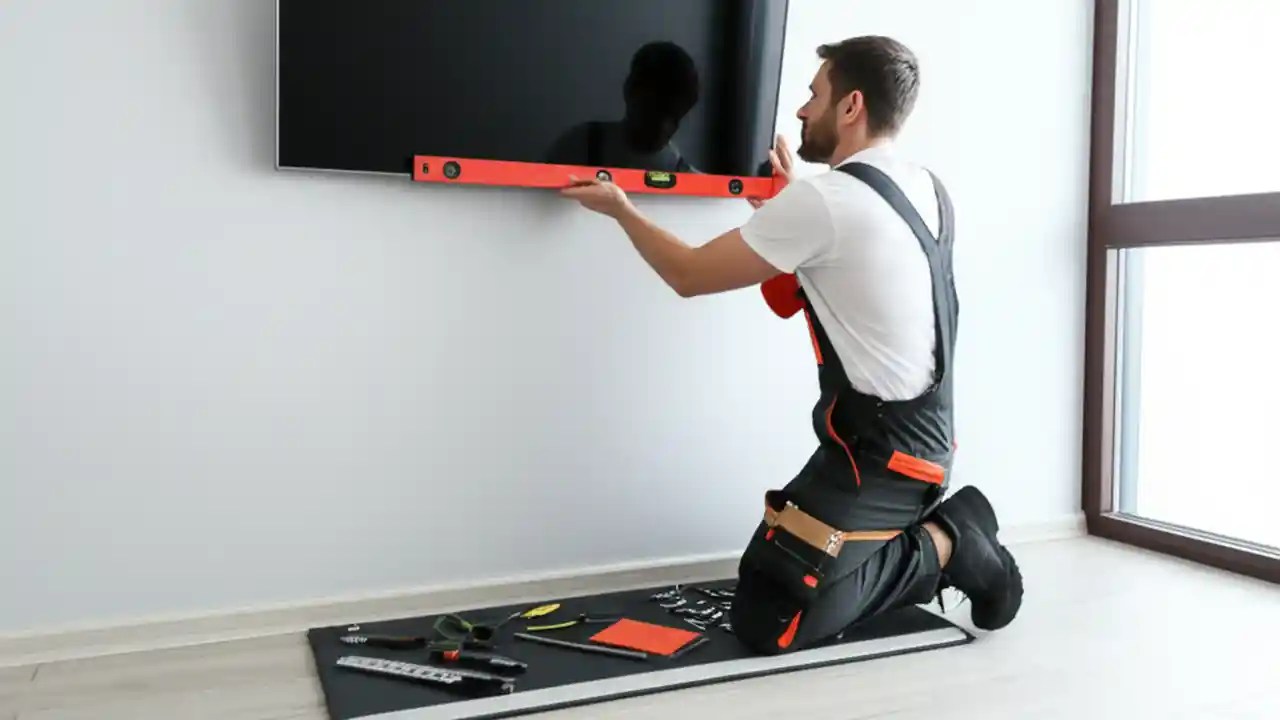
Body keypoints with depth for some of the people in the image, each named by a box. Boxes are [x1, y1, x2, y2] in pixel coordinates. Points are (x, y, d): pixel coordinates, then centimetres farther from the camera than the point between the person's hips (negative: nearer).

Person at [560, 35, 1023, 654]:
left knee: (764, 620, -6)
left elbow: (689, 275, -10)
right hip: (925, 441, 9)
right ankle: (944, 535, 12)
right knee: (783, 576, 20)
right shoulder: (929, 191, 7)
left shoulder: (822, 199, -19)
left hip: (872, 453, -9)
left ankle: (944, 546, -2)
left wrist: (620, 209, 5)